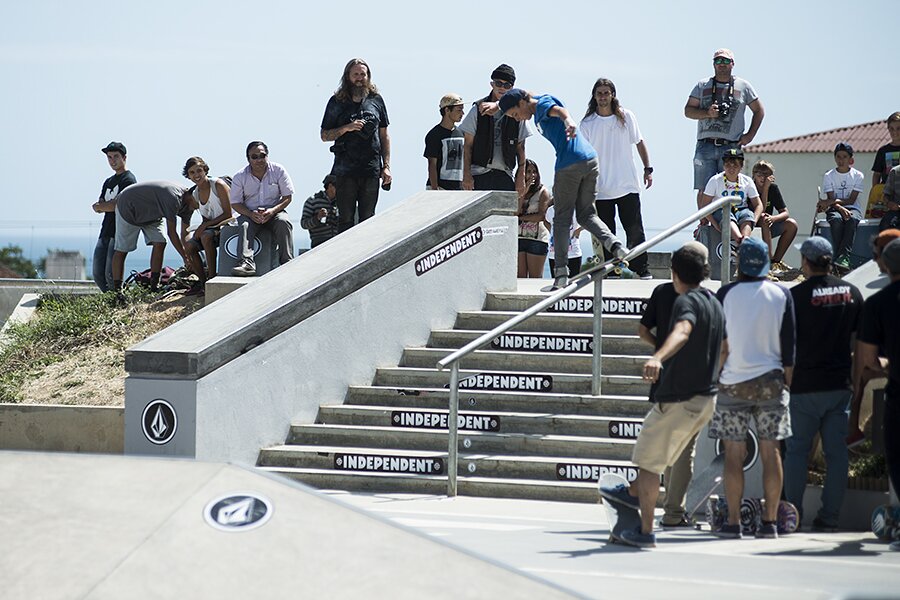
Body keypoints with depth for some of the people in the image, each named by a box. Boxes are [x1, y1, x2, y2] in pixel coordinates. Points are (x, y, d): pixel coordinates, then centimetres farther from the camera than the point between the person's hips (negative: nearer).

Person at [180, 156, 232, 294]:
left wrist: (205, 225, -19)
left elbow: (228, 214, -16)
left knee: (206, 236, -33)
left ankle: (212, 277, -25)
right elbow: (206, 219, 9)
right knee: (189, 243, -15)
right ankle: (202, 281, -3)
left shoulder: (218, 185, -14)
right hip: (212, 230, 7)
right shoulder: (194, 195, 7)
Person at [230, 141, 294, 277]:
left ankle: (286, 262, -34)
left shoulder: (278, 171, -2)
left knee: (283, 222, -32)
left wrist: (272, 211, -20)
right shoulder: (240, 176, -1)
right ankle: (247, 263, -47)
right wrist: (251, 214, -20)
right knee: (245, 225, -33)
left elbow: (287, 197, -2)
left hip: (275, 211, 0)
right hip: (250, 213, 0)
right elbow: (235, 203, 0)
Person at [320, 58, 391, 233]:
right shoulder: (337, 102, 3)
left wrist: (386, 166, 6)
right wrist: (346, 128, -13)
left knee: (367, 220, 4)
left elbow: (384, 135, 13)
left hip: (371, 169, 2)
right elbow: (325, 135, 5)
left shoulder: (376, 100, 9)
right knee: (346, 220, -2)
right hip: (345, 170, -2)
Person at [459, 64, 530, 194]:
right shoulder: (478, 110, 3)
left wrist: (521, 176, 5)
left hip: (505, 176, 2)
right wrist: (466, 174, -4)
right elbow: (468, 145, 3)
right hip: (480, 175, -2)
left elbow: (520, 148, 11)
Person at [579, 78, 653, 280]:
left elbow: (639, 143, 13)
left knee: (635, 229, -2)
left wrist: (648, 169, 7)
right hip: (600, 190, 0)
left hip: (627, 186, 0)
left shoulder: (626, 117, 3)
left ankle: (641, 268, 5)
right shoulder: (587, 124, 1)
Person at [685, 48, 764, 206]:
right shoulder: (702, 86, 13)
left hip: (731, 147, -1)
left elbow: (759, 111, 18)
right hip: (705, 145, 1)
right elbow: (688, 110, 8)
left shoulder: (743, 86, 12)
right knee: (704, 190, -6)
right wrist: (707, 113, -11)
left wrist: (750, 135, 7)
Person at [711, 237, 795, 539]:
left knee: (734, 453, 1)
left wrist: (717, 375, 12)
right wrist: (786, 381, 11)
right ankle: (769, 522, 3)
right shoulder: (781, 294, 1)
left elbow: (717, 342, -1)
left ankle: (733, 522, -1)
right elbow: (788, 344, 2)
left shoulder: (726, 294, -4)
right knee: (771, 451, 4)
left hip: (734, 381, -1)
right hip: (771, 380, 2)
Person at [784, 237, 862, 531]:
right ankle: (830, 516, 4)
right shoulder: (851, 292, 4)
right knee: (837, 451, 5)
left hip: (804, 385, -3)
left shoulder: (796, 295, -9)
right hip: (840, 384, 3)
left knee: (796, 450, 5)